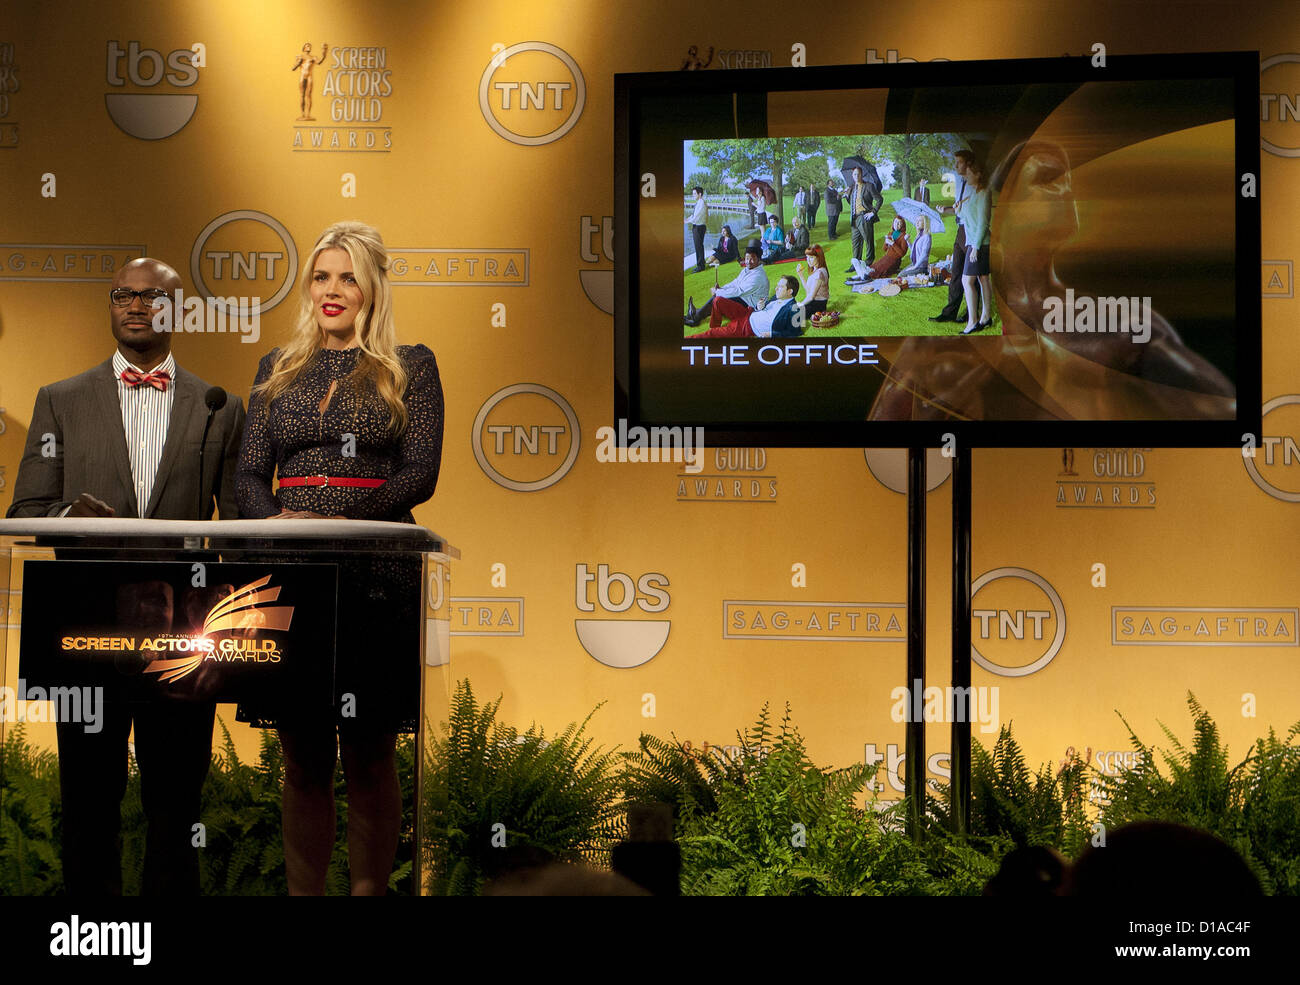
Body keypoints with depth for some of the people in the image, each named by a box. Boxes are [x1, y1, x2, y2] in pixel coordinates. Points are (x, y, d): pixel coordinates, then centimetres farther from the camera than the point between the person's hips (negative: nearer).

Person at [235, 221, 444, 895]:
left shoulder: (410, 366, 6)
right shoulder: (279, 367, 16)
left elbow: (420, 474, -3)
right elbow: (250, 473, 11)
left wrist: (338, 518, -17)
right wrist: (272, 522, -12)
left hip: (375, 577, -3)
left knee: (368, 756, -1)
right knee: (303, 757, 4)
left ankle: (369, 890, 5)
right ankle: (302, 892, 9)